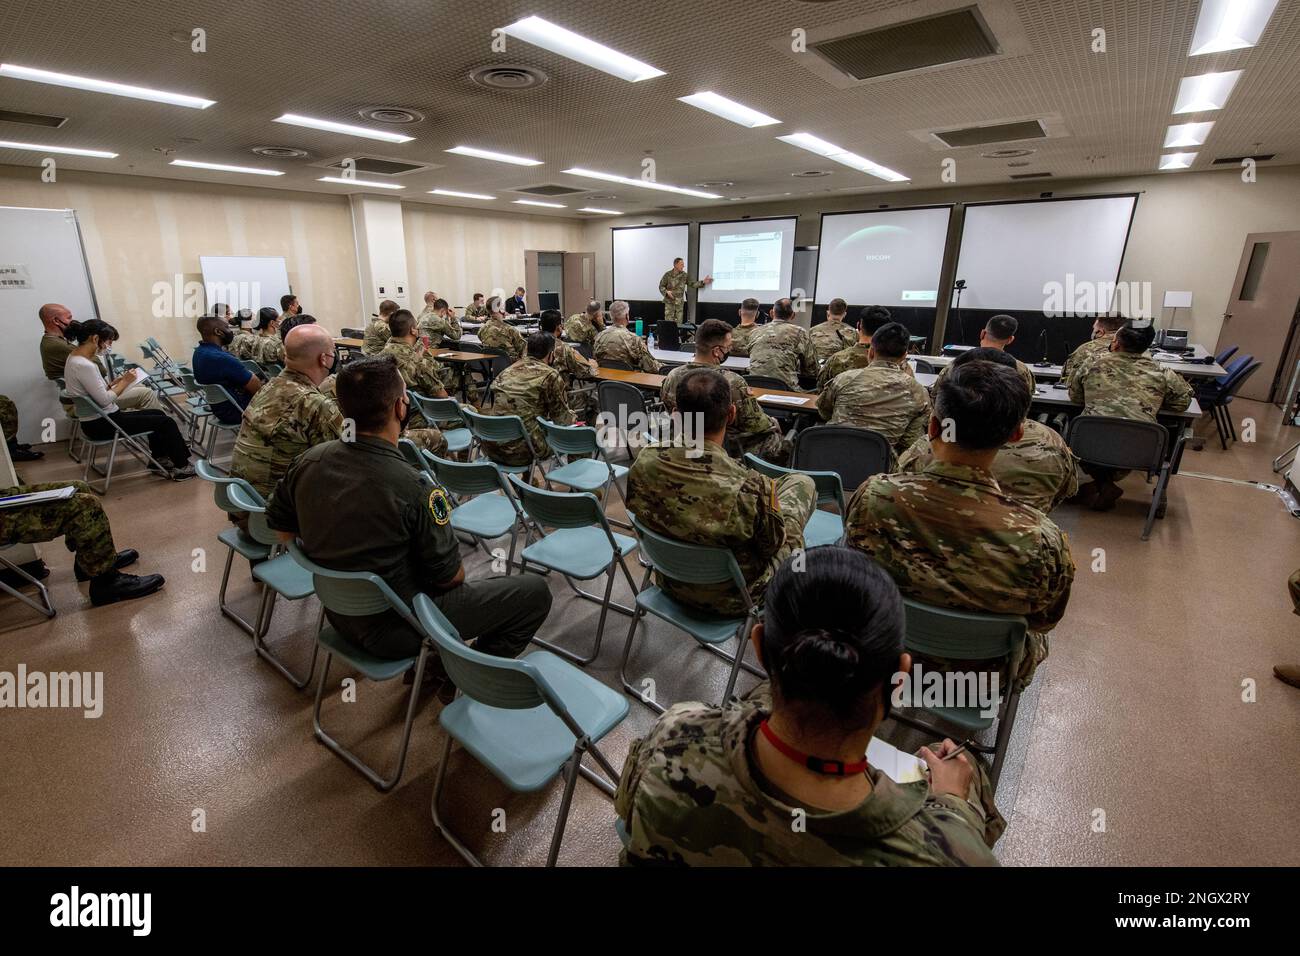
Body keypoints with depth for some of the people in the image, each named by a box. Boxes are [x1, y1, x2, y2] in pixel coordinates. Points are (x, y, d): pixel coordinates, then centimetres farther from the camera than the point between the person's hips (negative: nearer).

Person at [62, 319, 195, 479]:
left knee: (159, 414, 18)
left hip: (97, 419, 10)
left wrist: (114, 382, 4)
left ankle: (159, 458, 23)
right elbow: (104, 400, -21)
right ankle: (181, 466, 6)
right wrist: (124, 382, -11)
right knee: (166, 422, -5)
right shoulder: (84, 366, -25)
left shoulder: (75, 357, 6)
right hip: (101, 425, -10)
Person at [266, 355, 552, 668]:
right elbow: (449, 577, -18)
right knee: (535, 591, -3)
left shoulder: (307, 461, -10)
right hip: (392, 631, -7)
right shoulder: (414, 488, -31)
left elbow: (281, 530, 7)